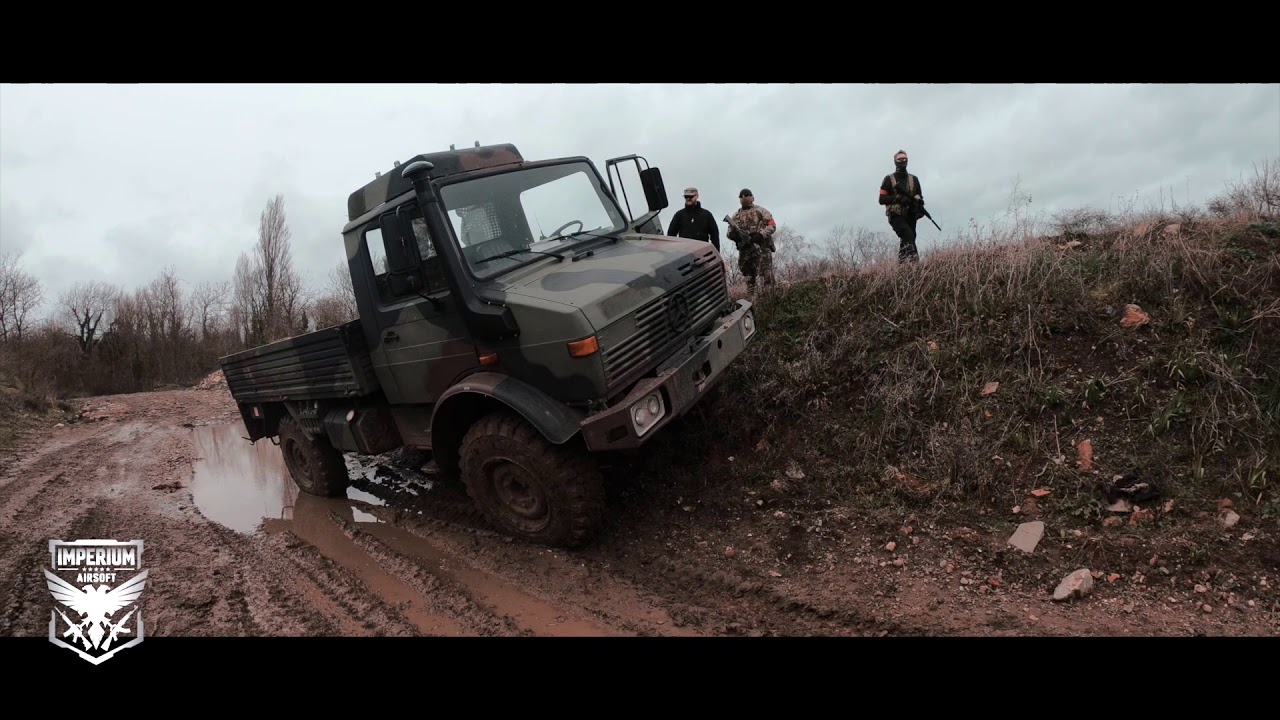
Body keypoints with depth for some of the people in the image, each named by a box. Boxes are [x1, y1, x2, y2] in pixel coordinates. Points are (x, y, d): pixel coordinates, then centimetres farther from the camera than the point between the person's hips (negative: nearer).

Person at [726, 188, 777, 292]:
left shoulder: (760, 211, 4)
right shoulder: (736, 215, 17)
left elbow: (772, 225, -1)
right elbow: (730, 232, 17)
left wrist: (760, 235, -17)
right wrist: (733, 235, -8)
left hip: (762, 248, -4)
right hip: (745, 250, 5)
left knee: (767, 275, -13)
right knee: (749, 276, 10)